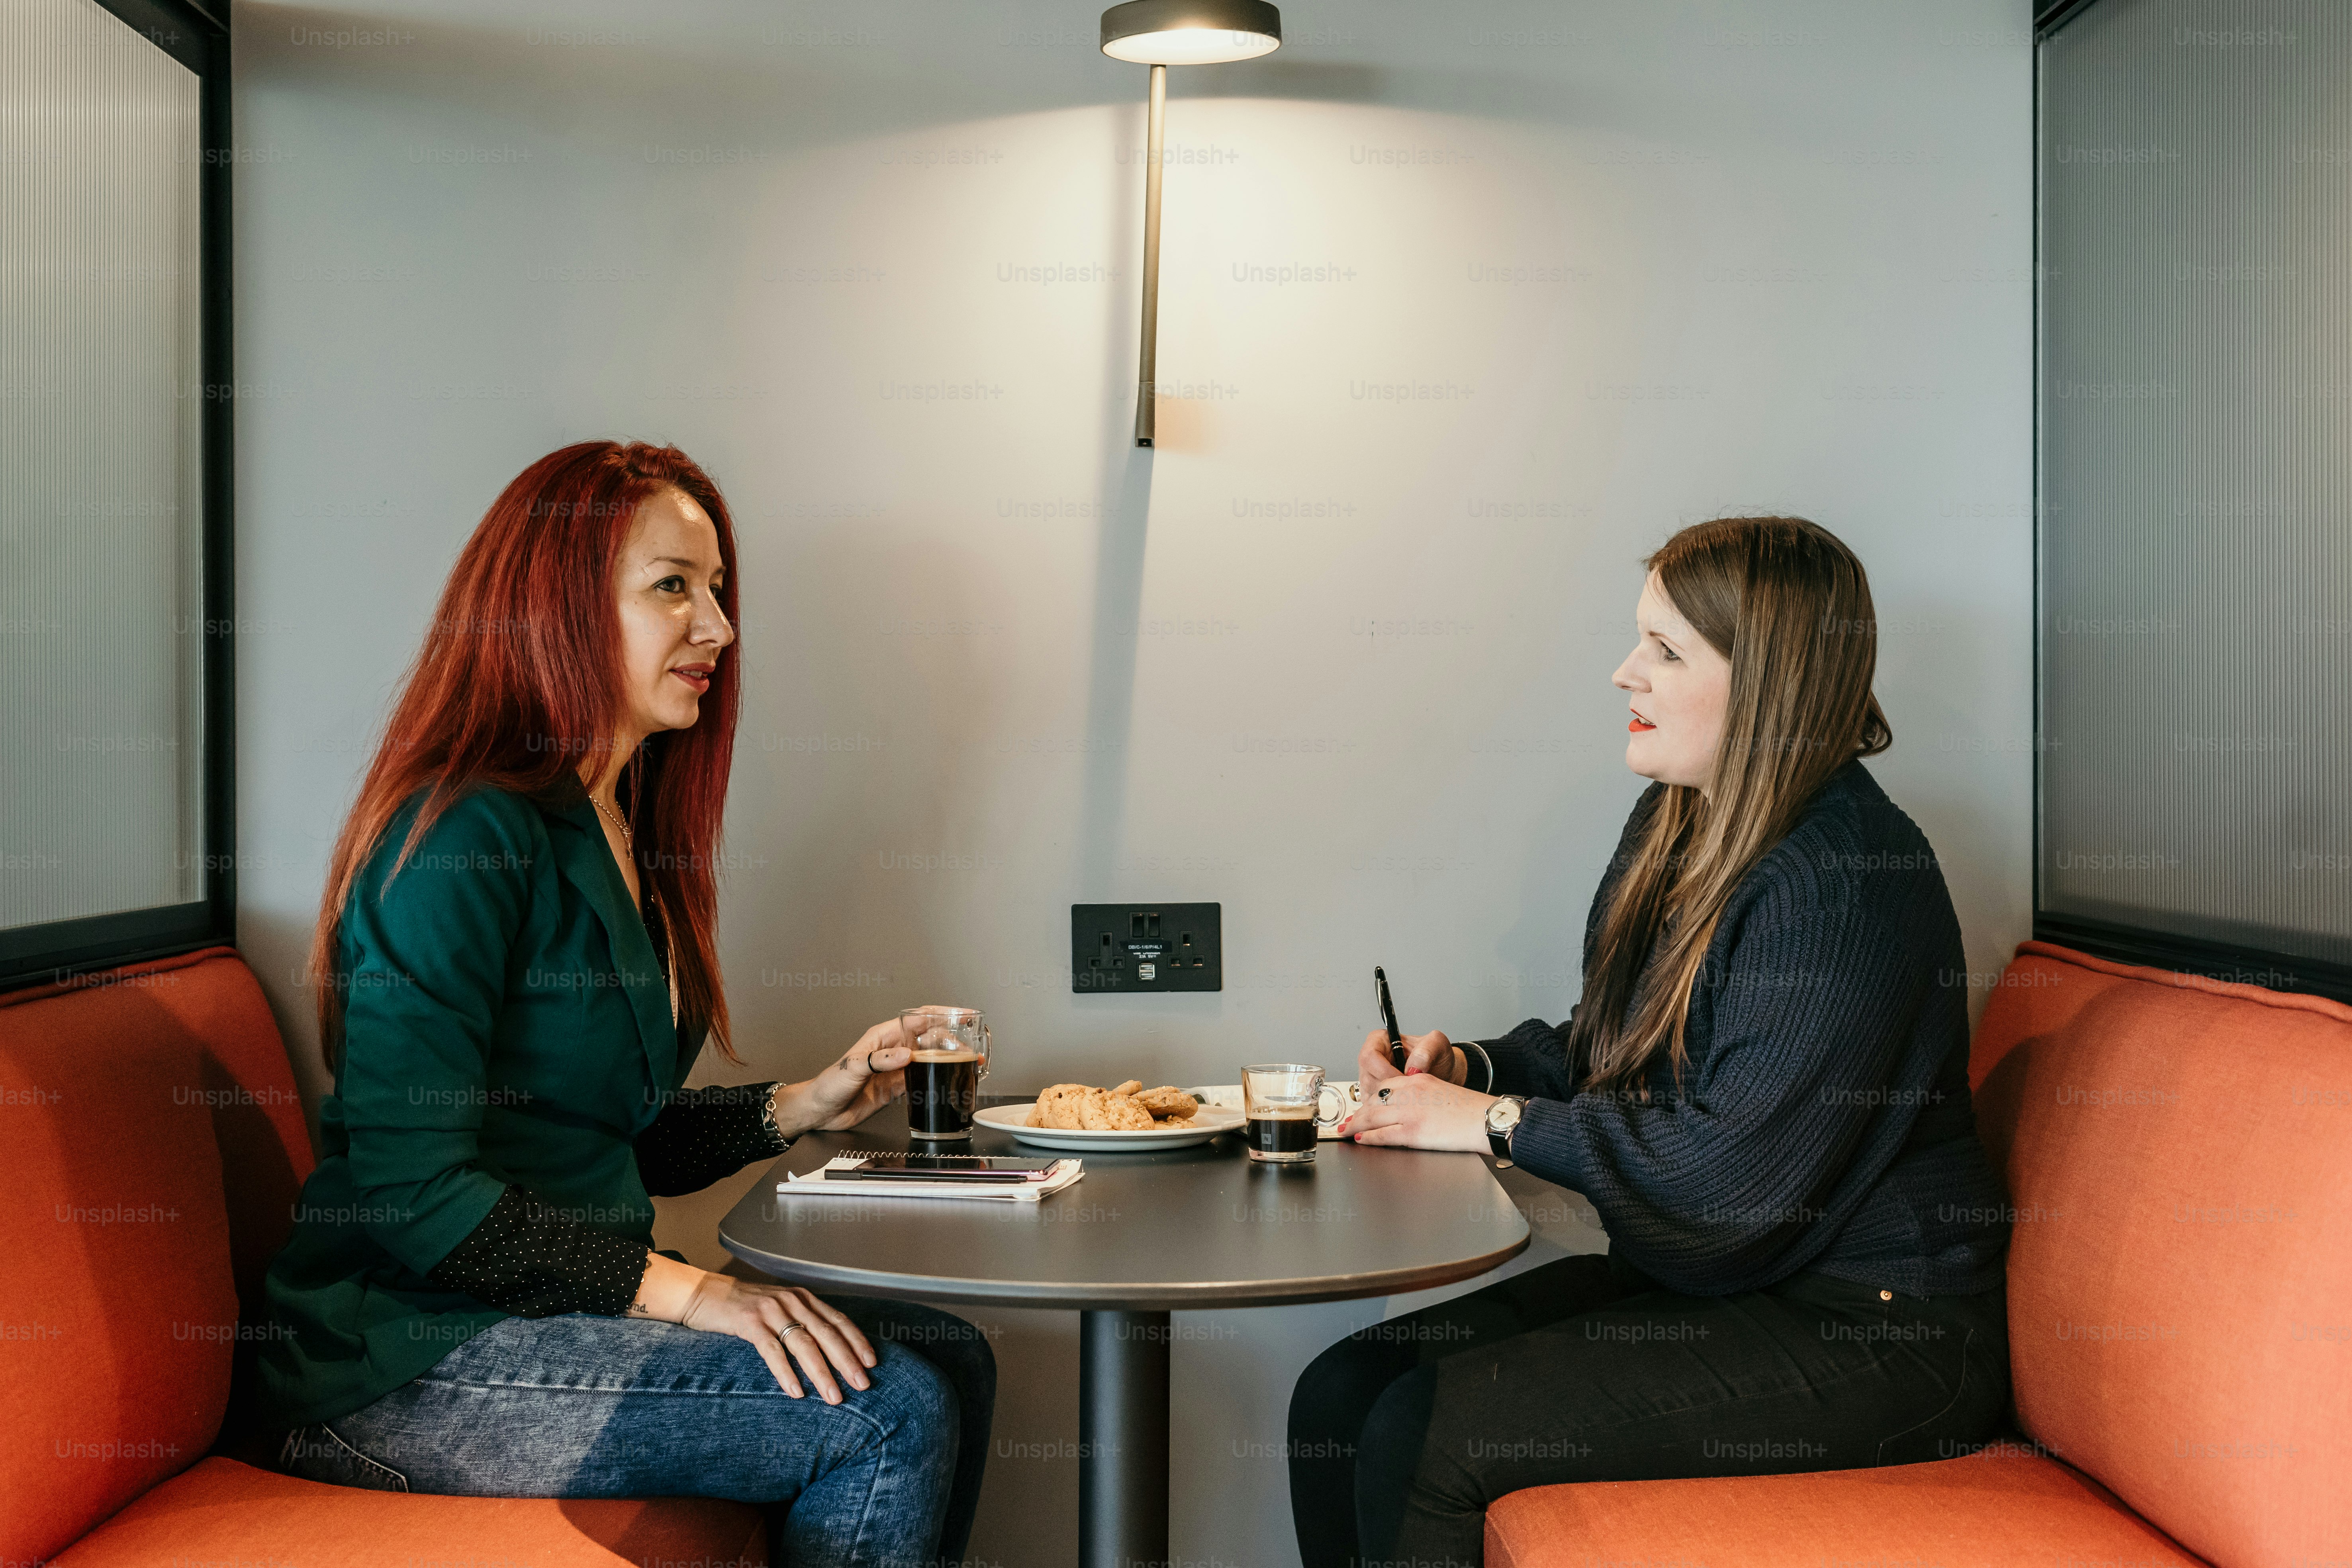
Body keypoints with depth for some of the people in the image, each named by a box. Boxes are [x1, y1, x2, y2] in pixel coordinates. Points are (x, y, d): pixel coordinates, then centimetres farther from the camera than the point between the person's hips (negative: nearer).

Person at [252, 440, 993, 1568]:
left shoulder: (619, 829, 12)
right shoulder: (466, 835, -18)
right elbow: (412, 1187, -22)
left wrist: (801, 1107, 6)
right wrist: (682, 1291, -23)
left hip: (561, 1309, 9)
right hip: (405, 1363, -9)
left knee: (949, 1356, -1)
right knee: (890, 1414, -19)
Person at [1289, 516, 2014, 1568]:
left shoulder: (1851, 875, -21)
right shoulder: (1675, 828, 8)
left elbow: (1737, 1172, -24)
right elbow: (1610, 1054, 18)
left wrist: (1499, 1122, -16)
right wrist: (1471, 1067, -1)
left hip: (1870, 1330, -9)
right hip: (1690, 1282, 9)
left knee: (1425, 1436, -20)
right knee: (1339, 1394, -5)